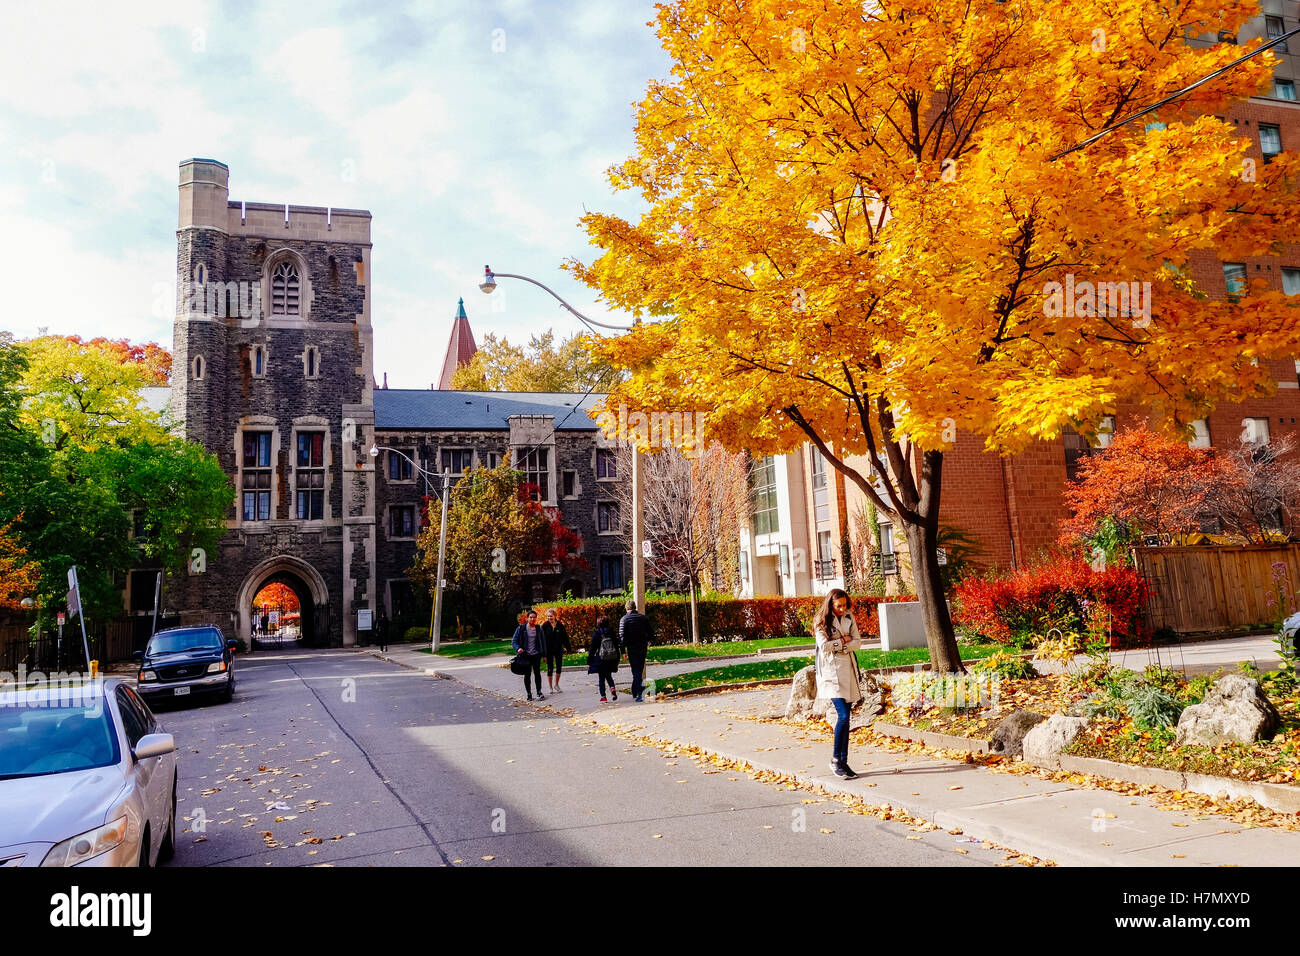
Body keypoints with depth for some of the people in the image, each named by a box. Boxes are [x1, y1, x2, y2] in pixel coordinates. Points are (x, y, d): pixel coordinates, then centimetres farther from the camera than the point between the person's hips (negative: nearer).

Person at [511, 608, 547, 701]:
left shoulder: (539, 629, 7)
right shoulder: (521, 628, 0)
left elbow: (543, 641, 12)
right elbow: (514, 641, 2)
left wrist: (544, 654, 7)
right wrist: (518, 648, -17)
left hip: (536, 655, 1)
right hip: (525, 655, -1)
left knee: (537, 673, -1)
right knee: (527, 674, 5)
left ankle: (539, 692, 7)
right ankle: (529, 694, 13)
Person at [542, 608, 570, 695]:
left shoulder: (560, 625, 0)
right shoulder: (545, 626, -5)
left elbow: (565, 637, 6)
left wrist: (566, 648, 2)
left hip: (558, 650, 2)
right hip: (549, 651, -2)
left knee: (559, 668, 3)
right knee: (550, 669, 3)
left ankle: (556, 685, 23)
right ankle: (551, 688, 13)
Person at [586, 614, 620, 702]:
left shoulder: (596, 633, -8)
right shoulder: (611, 632, 2)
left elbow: (592, 648, -7)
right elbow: (616, 646, 7)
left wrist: (589, 662, -1)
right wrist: (617, 661, 16)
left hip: (600, 660, -3)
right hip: (611, 660, 3)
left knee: (601, 678, 6)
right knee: (608, 676, 20)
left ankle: (603, 697, 5)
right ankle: (612, 687, -5)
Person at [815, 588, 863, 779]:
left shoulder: (849, 618, 11)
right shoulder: (822, 622, -5)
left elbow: (857, 641, 5)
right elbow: (824, 645, -15)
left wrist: (838, 645, -9)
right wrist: (843, 641, -5)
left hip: (848, 669, 6)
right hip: (831, 671, -6)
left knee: (845, 716, 5)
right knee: (843, 715, -15)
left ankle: (843, 761, 11)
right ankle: (835, 759, -3)